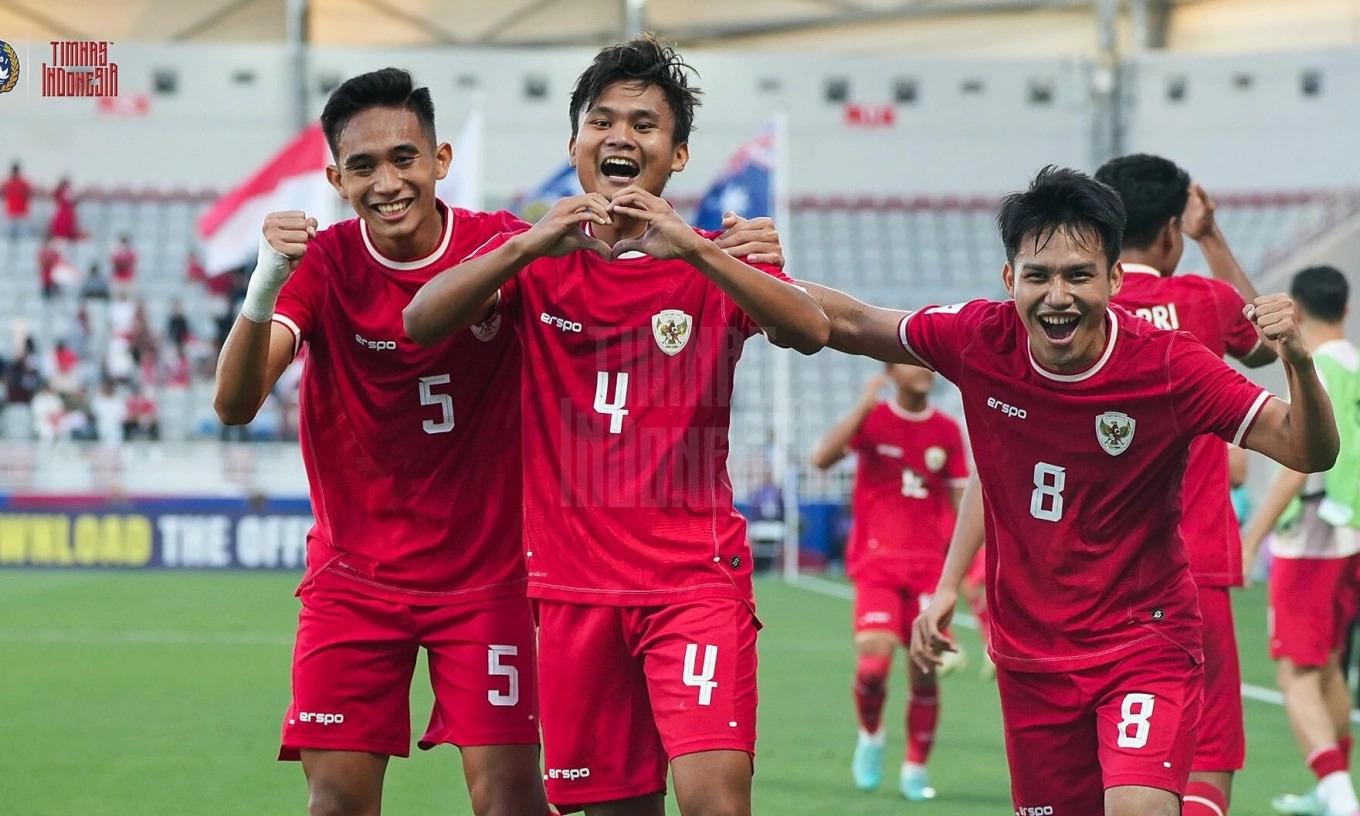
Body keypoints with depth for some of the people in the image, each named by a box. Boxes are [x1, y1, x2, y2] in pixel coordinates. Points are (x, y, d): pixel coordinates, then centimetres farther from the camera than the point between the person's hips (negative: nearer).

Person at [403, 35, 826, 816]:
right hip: (574, 584, 2)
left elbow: (811, 329, -17)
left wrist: (689, 248, -30)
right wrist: (528, 246, -24)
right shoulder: (536, 260, 8)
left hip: (695, 577, -2)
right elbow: (421, 322, -10)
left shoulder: (713, 261, 3)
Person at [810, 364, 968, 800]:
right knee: (873, 664, -17)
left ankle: (915, 769, 13)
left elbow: (961, 502, 11)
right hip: (877, 564, -2)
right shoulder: (873, 419, -1)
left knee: (925, 673, -2)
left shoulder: (948, 432, 7)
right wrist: (863, 406, -23)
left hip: (929, 568, 2)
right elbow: (821, 459, -17)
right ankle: (870, 736, 12)